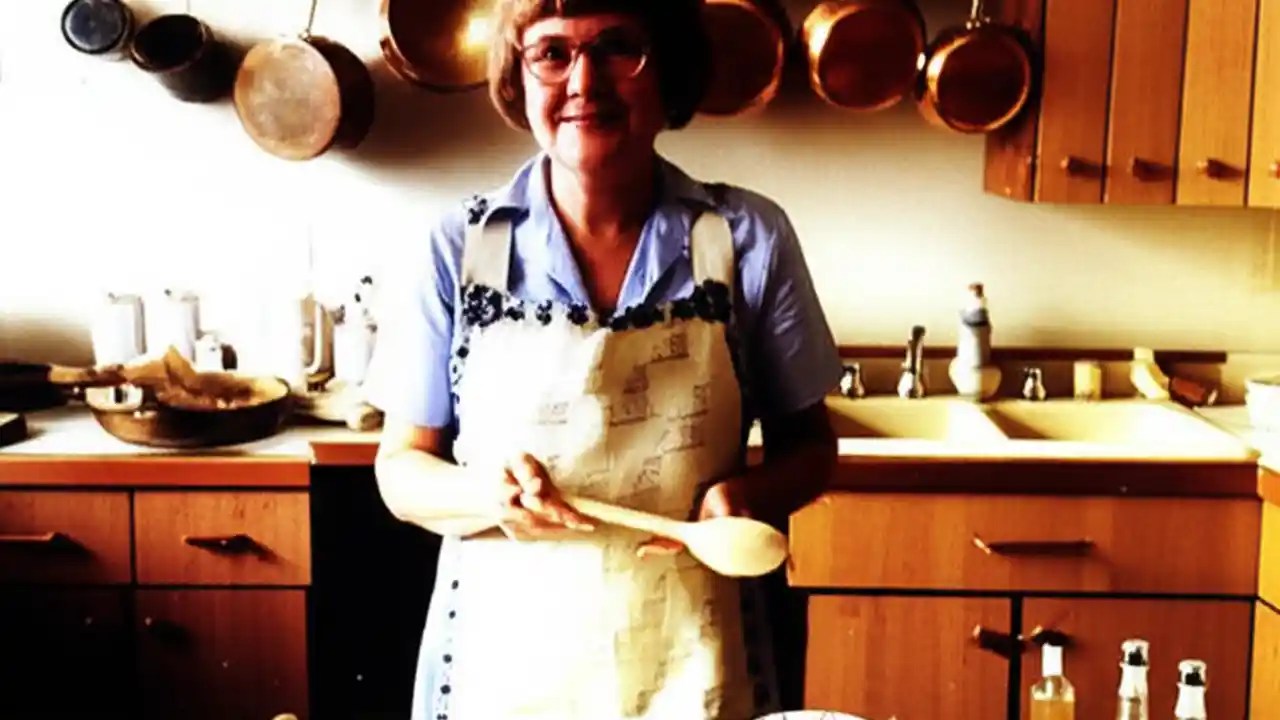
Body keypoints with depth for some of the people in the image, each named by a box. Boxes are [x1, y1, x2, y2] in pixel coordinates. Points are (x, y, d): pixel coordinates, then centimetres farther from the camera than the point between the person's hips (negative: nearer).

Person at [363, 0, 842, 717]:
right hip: (504, 660, 0)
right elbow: (402, 468, 0)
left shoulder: (750, 238, -6)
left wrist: (749, 493, -17)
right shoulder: (457, 248, -6)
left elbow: (808, 444, 4)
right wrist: (486, 494, -20)